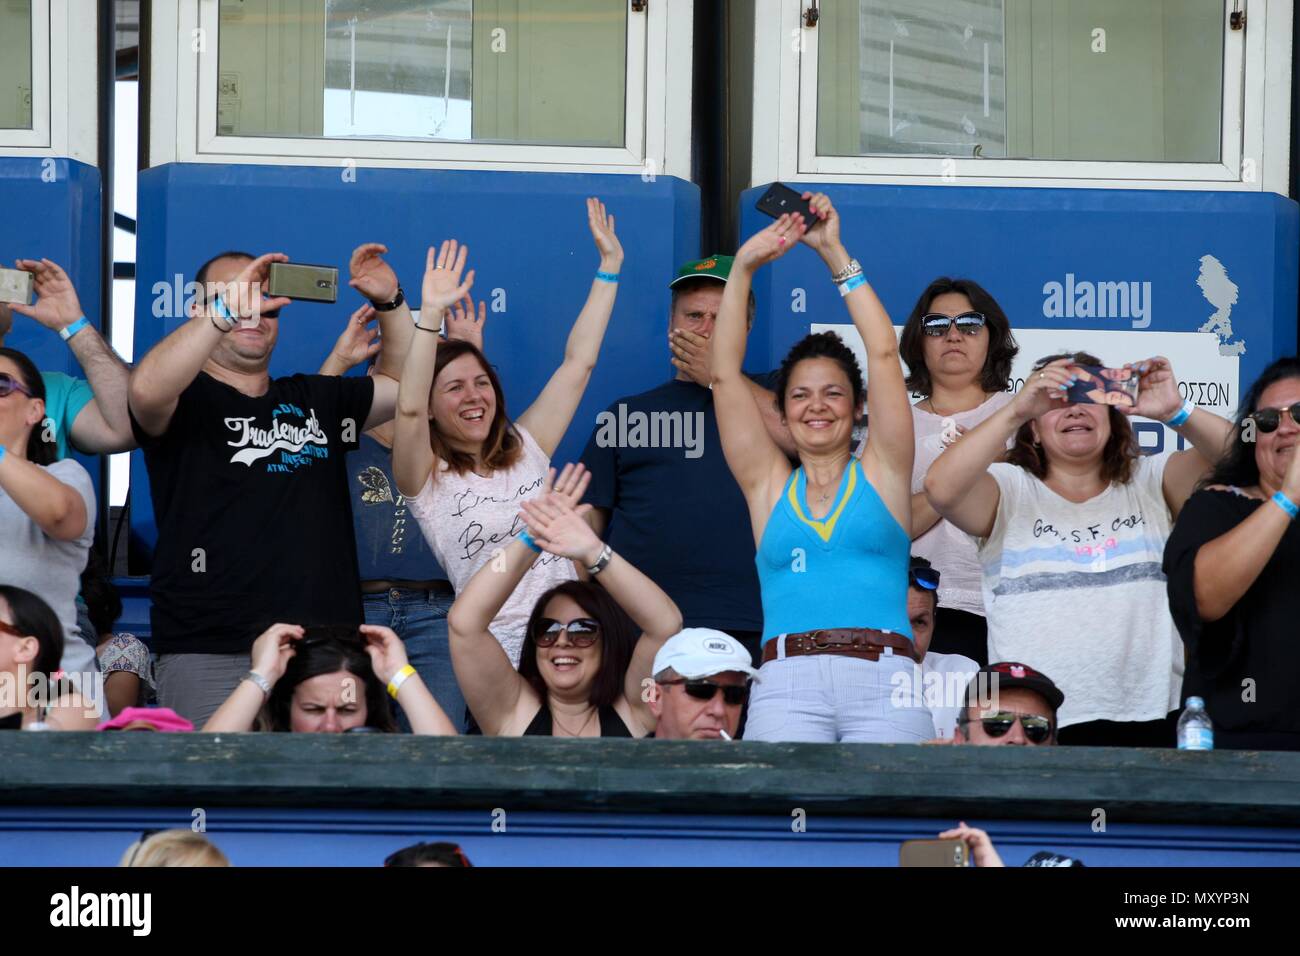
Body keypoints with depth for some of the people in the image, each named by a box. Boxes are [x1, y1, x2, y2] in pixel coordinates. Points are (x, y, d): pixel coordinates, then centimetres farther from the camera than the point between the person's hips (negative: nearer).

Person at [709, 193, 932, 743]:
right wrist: (744, 267, 9)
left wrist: (834, 254, 10)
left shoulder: (881, 473, 17)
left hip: (884, 680, 0)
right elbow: (724, 374, 14)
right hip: (787, 682, 0)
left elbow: (884, 353, 10)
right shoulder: (768, 485, 19)